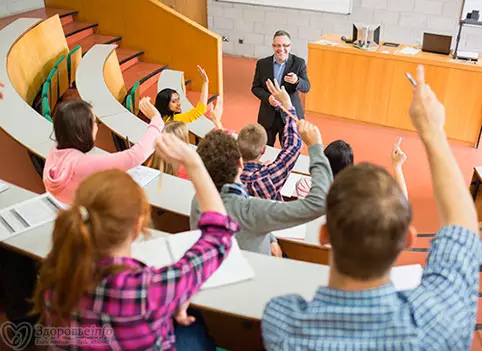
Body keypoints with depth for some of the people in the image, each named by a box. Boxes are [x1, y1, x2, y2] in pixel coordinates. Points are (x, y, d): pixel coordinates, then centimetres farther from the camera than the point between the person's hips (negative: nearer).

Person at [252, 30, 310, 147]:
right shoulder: (262, 64, -2)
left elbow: (306, 88, -8)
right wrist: (268, 97, -18)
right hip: (268, 115, 2)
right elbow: (255, 87, 2)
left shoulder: (299, 63, -5)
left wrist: (297, 81, -31)